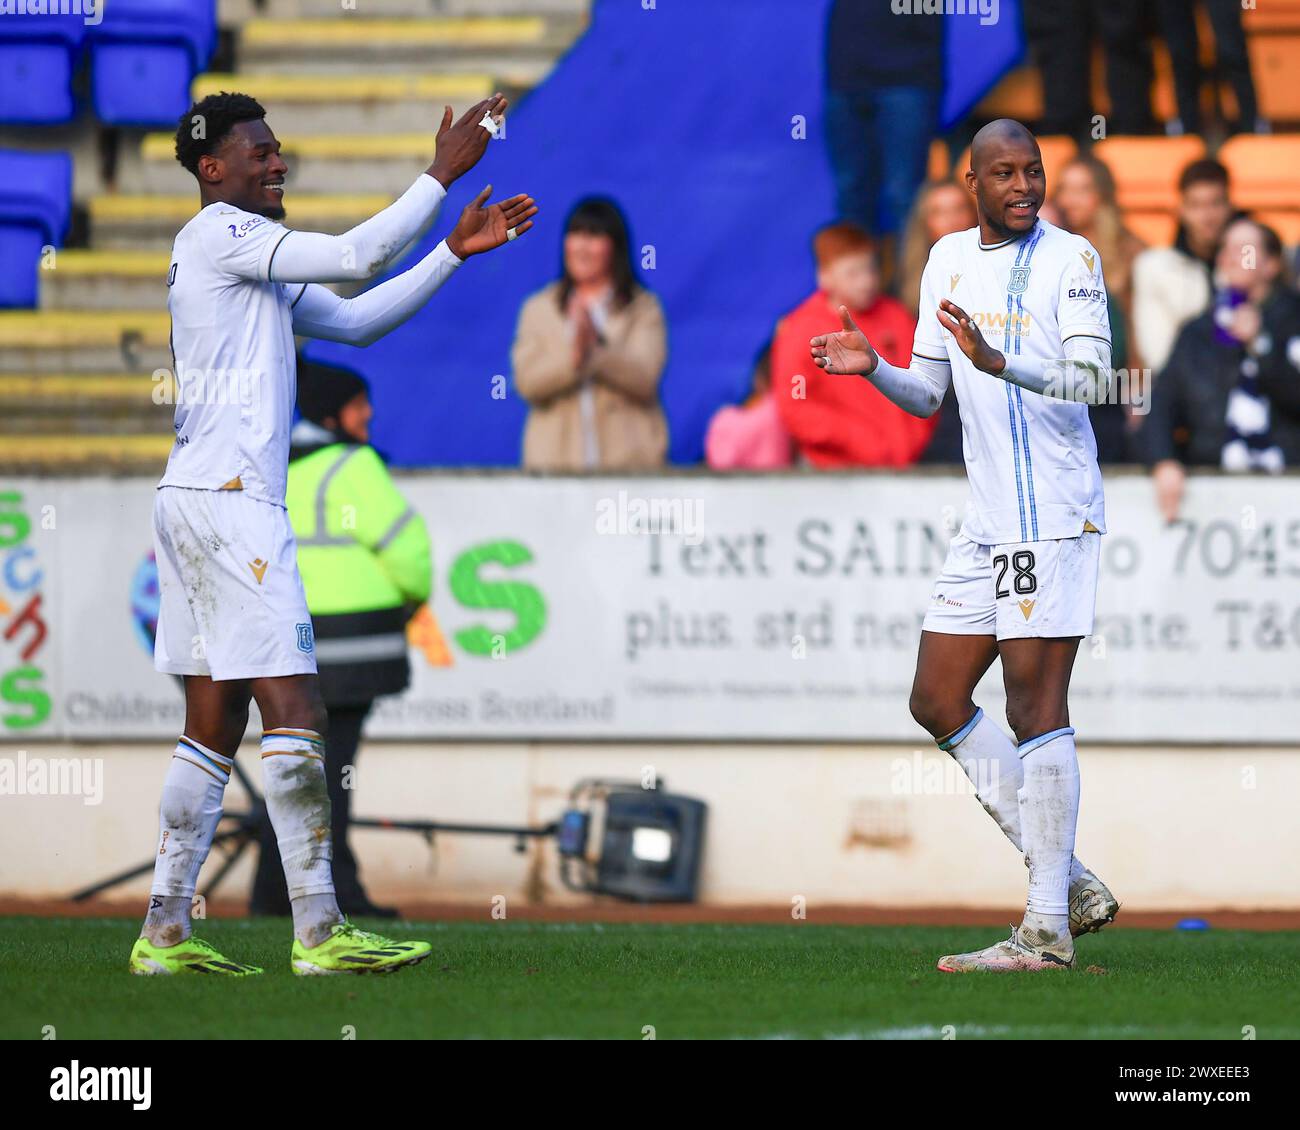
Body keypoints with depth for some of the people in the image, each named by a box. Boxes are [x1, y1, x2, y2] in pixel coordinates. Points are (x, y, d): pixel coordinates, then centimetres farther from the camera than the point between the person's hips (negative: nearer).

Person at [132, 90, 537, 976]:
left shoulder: (251, 258, 22)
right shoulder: (220, 235, -8)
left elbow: (355, 318, 23)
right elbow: (354, 257, -18)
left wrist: (456, 251, 17)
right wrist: (443, 175, -13)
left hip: (195, 498, 10)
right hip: (229, 500, -10)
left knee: (215, 726, 8)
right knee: (295, 710, -11)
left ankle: (166, 931, 7)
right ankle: (319, 932, -13)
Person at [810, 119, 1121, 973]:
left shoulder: (1070, 258, -7)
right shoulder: (949, 259, 14)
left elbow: (1094, 377, -18)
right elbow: (929, 394, 18)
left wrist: (1000, 362, -32)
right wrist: (872, 367, -1)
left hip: (1054, 517, -8)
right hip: (988, 520, 8)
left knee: (1036, 707, -10)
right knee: (937, 700, 9)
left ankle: (1048, 932, -9)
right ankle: (1072, 884, 14)